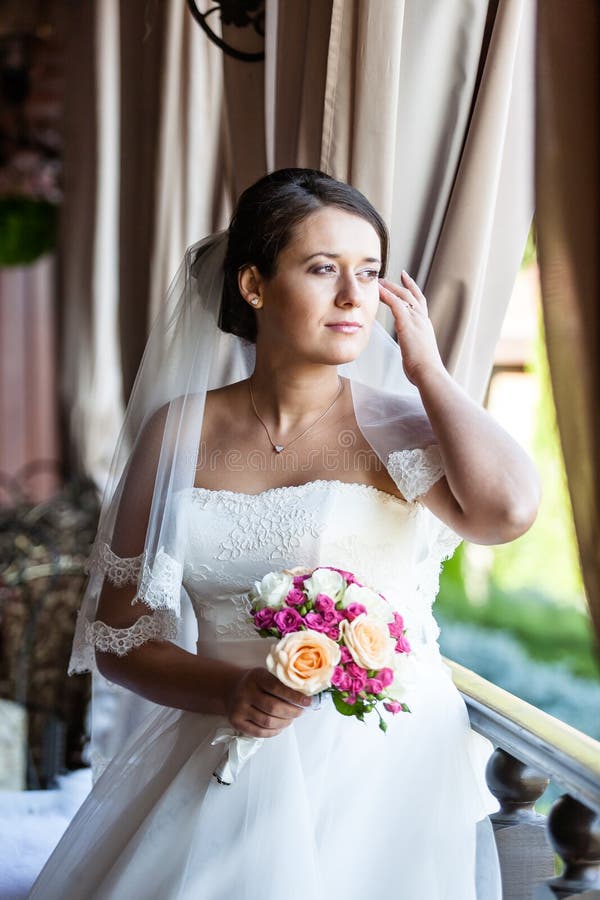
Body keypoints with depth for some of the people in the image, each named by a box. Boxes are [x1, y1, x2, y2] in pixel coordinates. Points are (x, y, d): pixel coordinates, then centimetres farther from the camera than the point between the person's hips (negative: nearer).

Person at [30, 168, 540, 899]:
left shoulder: (398, 427, -2)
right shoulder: (180, 432, 3)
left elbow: (507, 509, -25)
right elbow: (118, 636, 6)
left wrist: (426, 369, -9)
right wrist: (229, 692, -14)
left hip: (388, 770, -1)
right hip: (227, 776, 2)